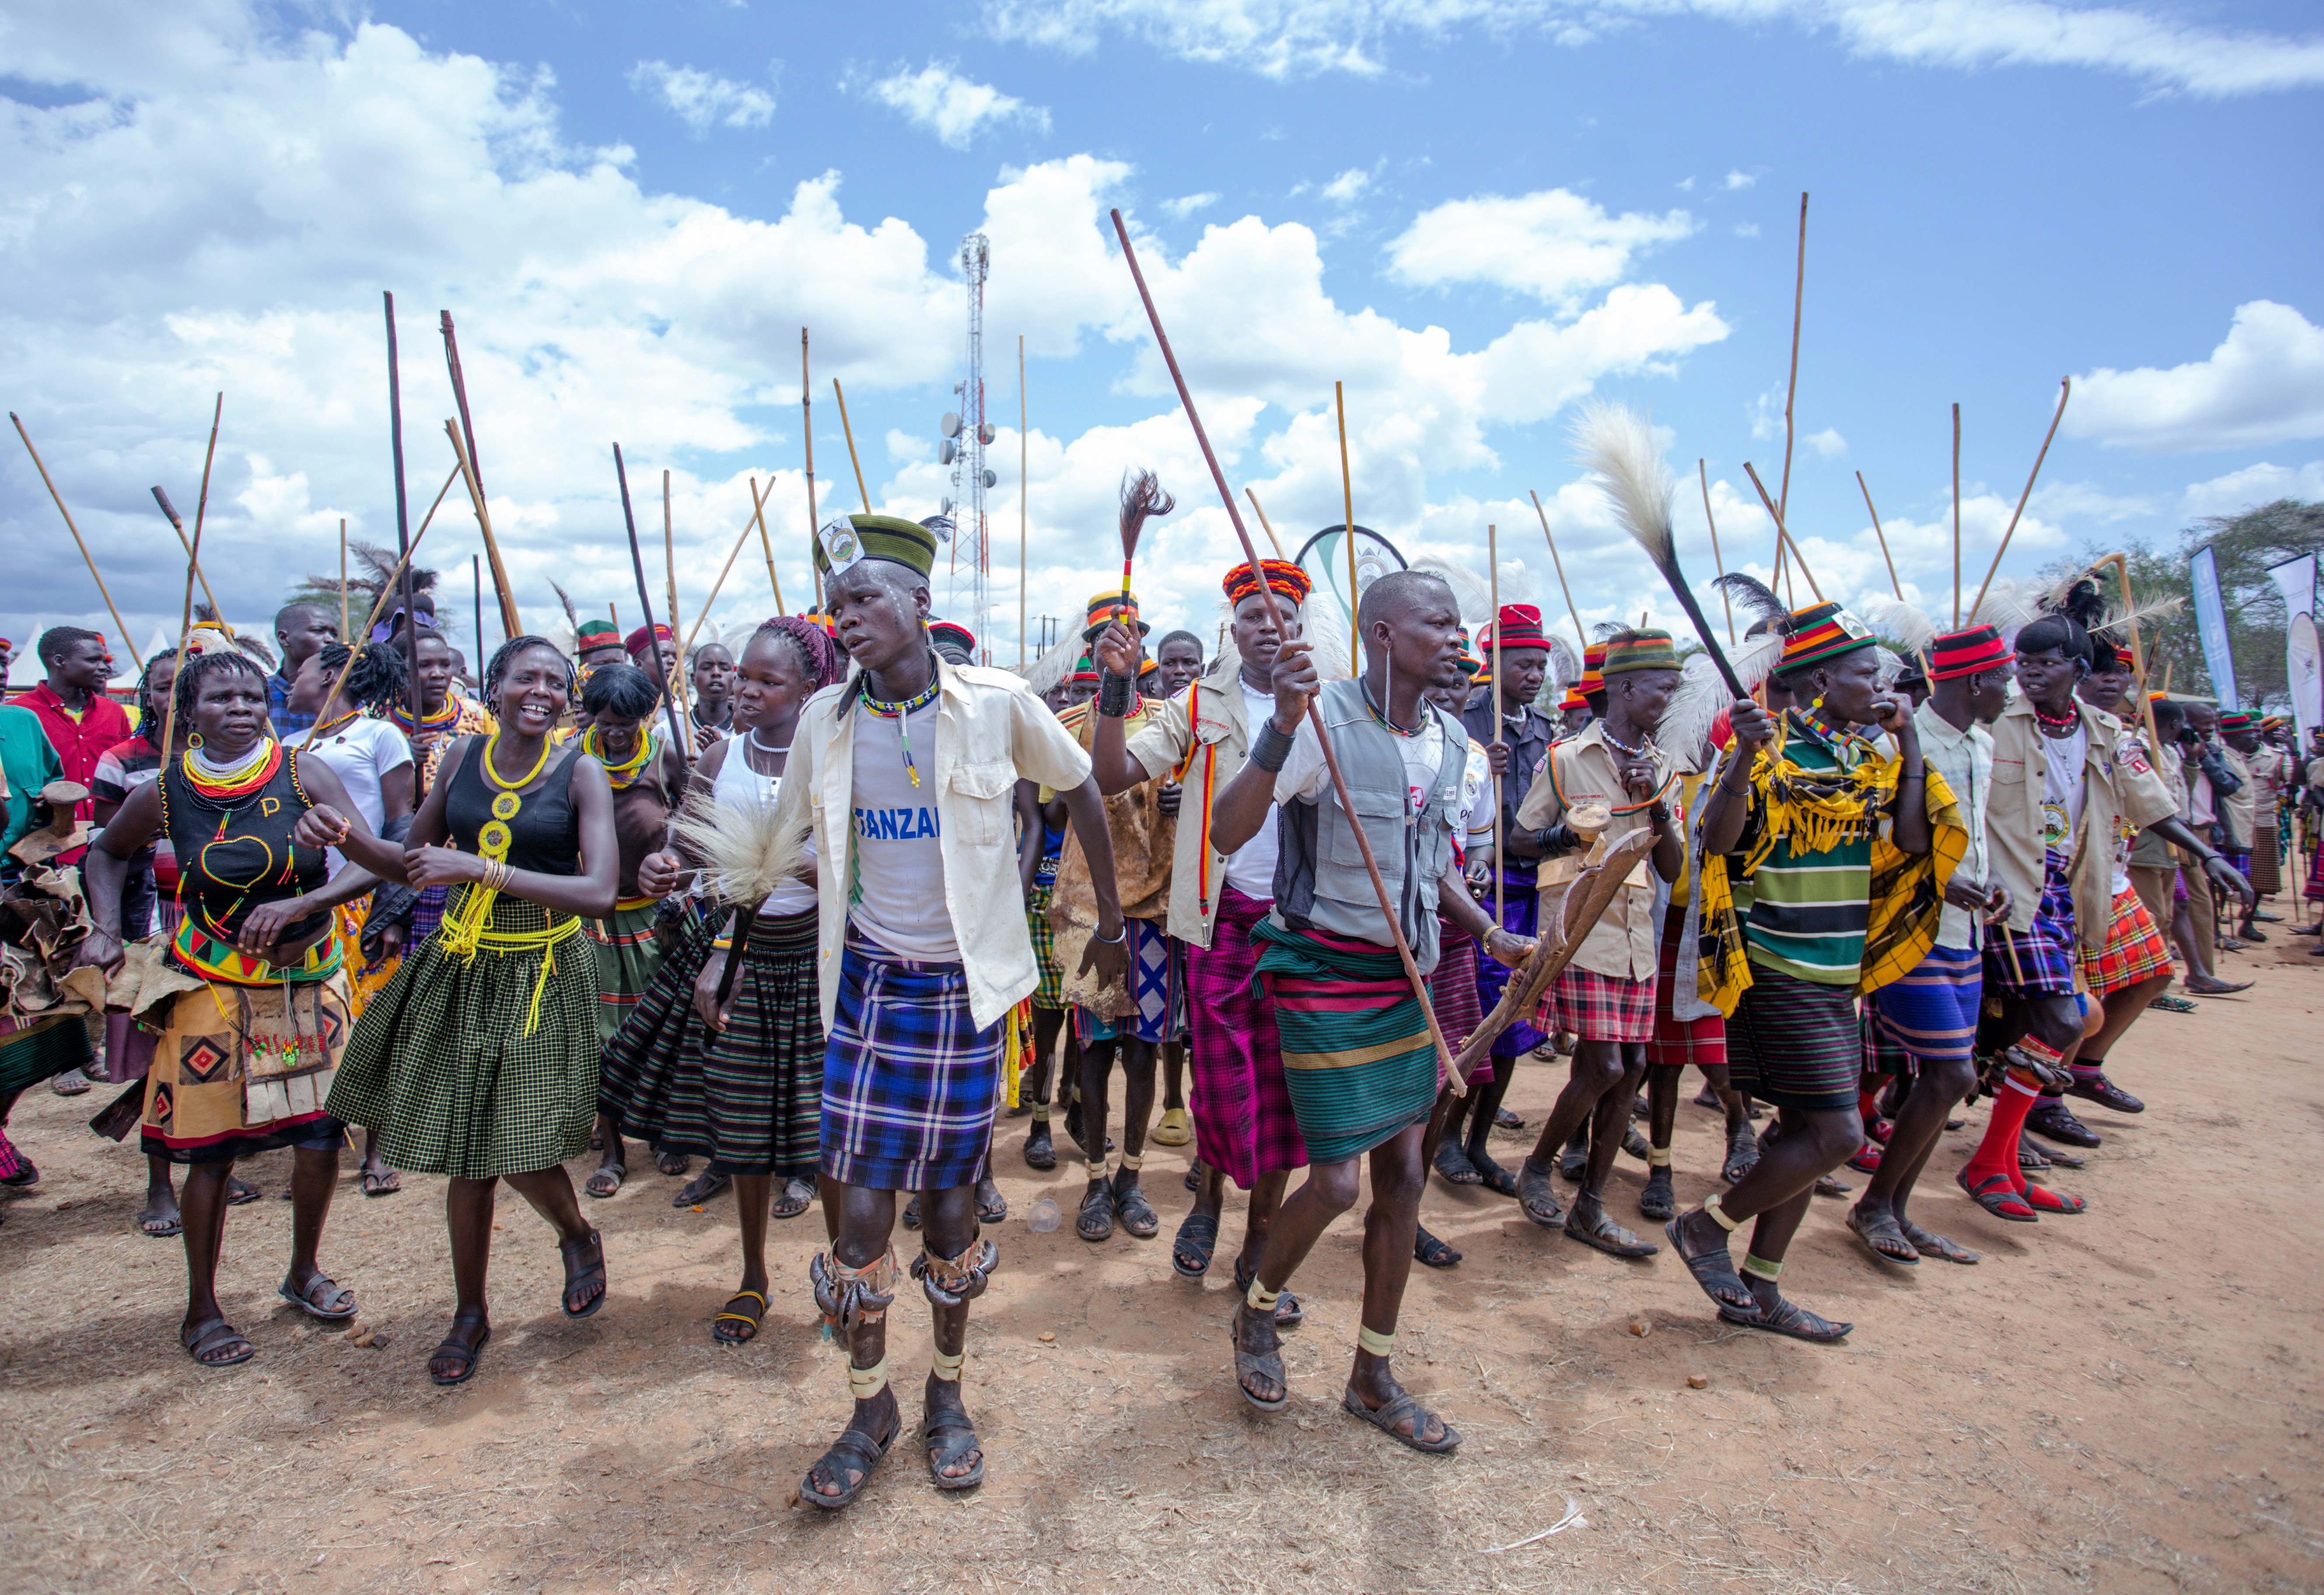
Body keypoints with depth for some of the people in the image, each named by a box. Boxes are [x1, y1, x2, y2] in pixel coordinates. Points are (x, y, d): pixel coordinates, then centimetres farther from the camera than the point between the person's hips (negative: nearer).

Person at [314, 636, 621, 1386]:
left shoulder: (581, 772, -10)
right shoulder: (465, 756, 2)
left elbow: (598, 892, -21)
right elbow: (409, 862, 13)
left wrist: (481, 867, -26)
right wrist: (347, 835, -8)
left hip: (542, 974, -4)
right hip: (460, 967, 4)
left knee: (519, 1151, -6)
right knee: (467, 1154, 10)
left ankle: (578, 1238, 29)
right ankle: (470, 1314, 31)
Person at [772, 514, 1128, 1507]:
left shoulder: (999, 705, -10)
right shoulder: (825, 719, -1)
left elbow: (1082, 791, 4)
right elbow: (785, 837, 14)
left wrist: (1112, 921, 9)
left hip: (963, 986, -2)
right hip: (867, 981, 2)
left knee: (949, 1204, 9)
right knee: (857, 1211, 2)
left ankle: (946, 1398, 34)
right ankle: (869, 1411, 27)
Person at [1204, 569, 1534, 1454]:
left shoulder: (1450, 740, 5)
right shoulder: (1324, 721, -17)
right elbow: (1227, 834, -26)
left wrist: (1492, 934, 7)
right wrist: (1283, 727, -38)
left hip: (1405, 976, 7)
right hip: (1327, 974, -7)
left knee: (1405, 1175, 10)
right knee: (1334, 1183, -5)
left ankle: (1373, 1378, 29)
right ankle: (1257, 1313, 29)